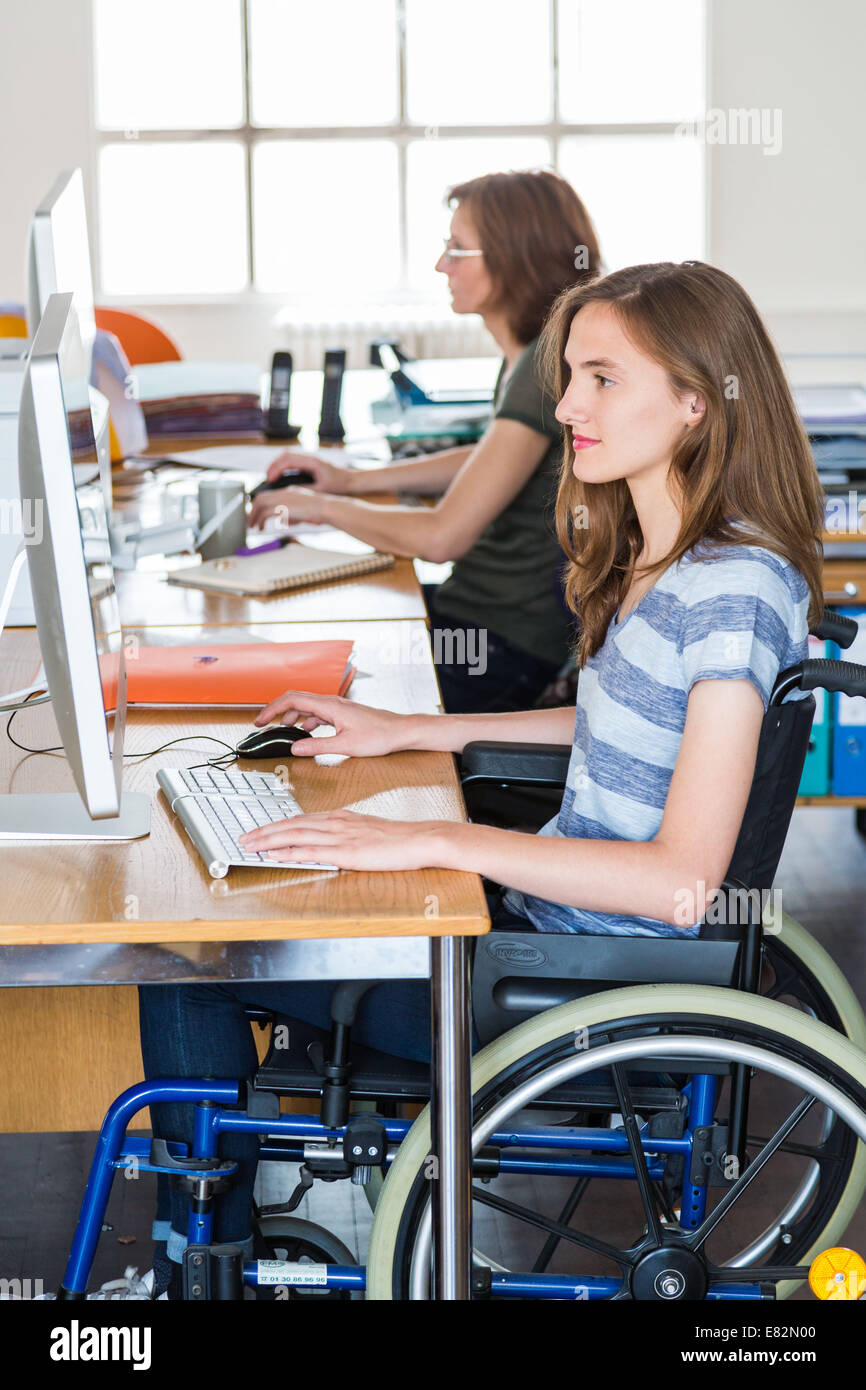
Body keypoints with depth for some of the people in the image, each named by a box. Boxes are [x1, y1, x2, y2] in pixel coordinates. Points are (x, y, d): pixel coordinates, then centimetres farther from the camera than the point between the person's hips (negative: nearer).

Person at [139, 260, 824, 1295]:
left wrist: (434, 841, -29)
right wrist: (409, 733, 15)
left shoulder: (737, 589, -24)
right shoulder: (653, 558, 6)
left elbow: (681, 882, -28)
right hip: (553, 915, 10)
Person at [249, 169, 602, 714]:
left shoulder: (548, 370, -24)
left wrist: (326, 507, -11)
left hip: (503, 644, -10)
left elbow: (443, 535, -26)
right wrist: (355, 478, 17)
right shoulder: (531, 355, 7)